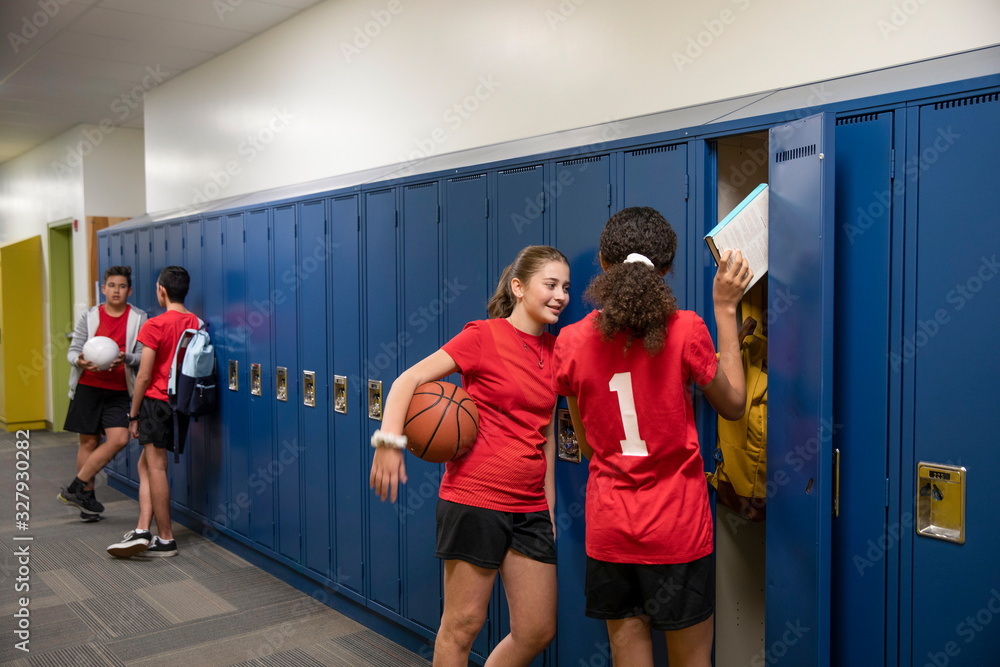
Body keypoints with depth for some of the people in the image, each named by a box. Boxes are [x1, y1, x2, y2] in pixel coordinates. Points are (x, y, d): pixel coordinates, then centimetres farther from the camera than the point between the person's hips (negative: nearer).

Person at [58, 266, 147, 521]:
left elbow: (143, 355, -2)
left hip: (118, 390, 0)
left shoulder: (138, 319, 2)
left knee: (119, 439, -14)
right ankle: (87, 496, 18)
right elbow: (72, 350, 4)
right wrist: (80, 360, -19)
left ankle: (76, 487, 0)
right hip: (88, 386, 0)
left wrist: (125, 359, -23)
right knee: (89, 442, 4)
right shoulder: (89, 316, 6)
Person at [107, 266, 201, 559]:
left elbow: (144, 376, -11)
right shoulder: (197, 324, 6)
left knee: (156, 468, 0)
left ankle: (166, 540, 6)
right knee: (146, 465, 15)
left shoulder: (155, 325, -12)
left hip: (157, 401, -7)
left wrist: (133, 414, -3)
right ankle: (142, 531, 10)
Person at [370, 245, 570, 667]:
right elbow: (409, 380, -11)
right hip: (475, 501, -6)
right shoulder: (484, 336, -8)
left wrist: (549, 505, 17)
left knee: (538, 631, 9)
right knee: (463, 625, 5)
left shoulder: (554, 351, 10)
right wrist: (389, 441, -26)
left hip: (530, 510, 6)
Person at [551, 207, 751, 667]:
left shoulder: (571, 341, -4)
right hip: (677, 529, -2)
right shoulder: (684, 329, -12)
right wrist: (726, 310, 6)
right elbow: (734, 405, 5)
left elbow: (587, 446, 6)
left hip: (608, 529, 2)